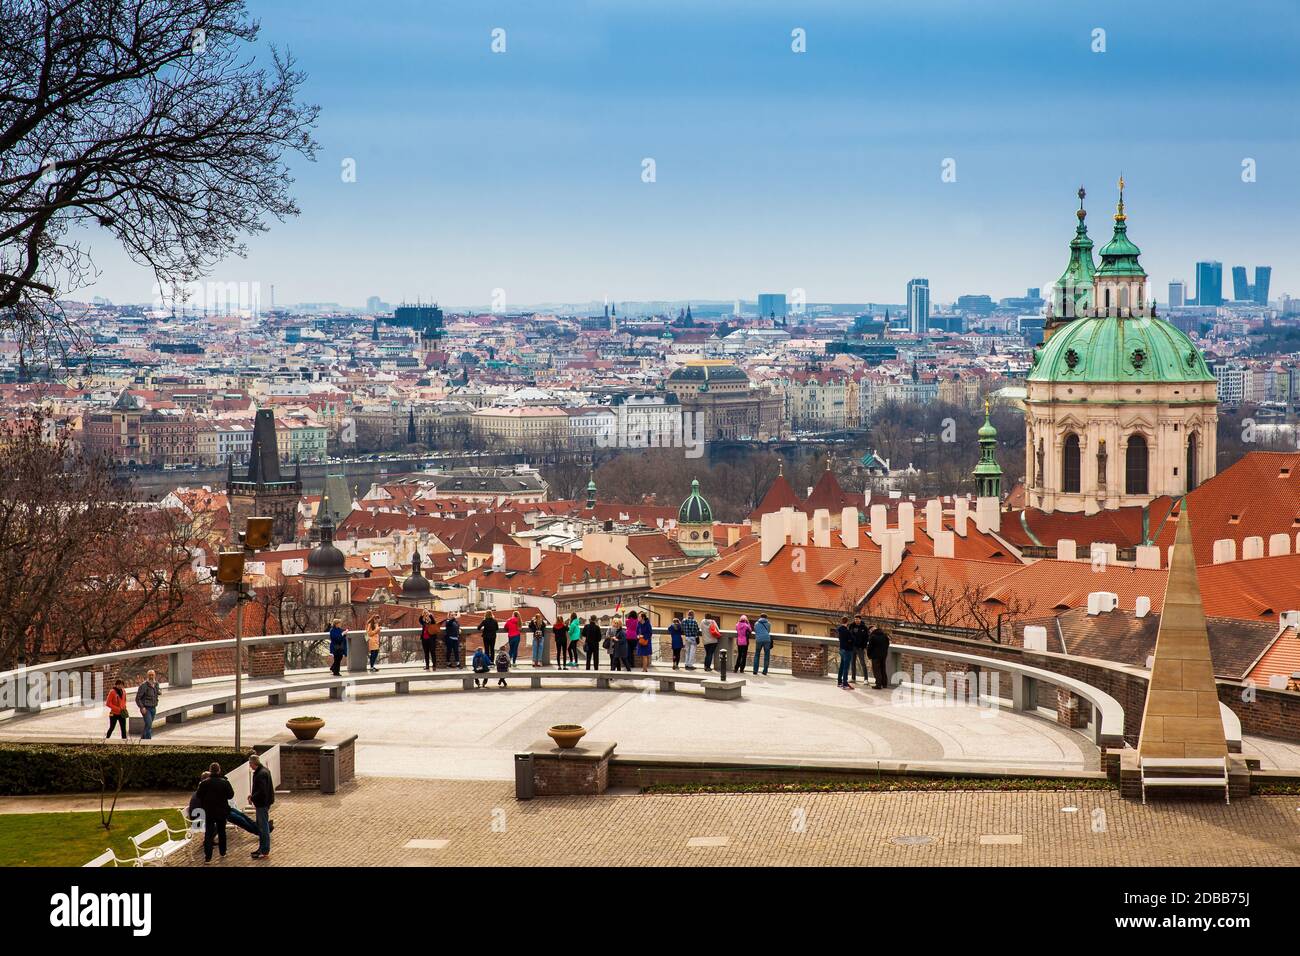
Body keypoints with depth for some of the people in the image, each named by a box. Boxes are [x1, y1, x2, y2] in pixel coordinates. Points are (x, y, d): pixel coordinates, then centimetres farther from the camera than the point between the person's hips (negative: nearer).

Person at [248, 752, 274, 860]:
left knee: (263, 827, -3)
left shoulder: (261, 774, -23)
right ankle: (262, 848, 31)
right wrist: (252, 795, 8)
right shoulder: (264, 771, 9)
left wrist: (252, 798, -15)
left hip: (262, 804, -11)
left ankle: (265, 852, 3)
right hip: (262, 803, 11)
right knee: (260, 826, 20)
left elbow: (261, 791, -28)